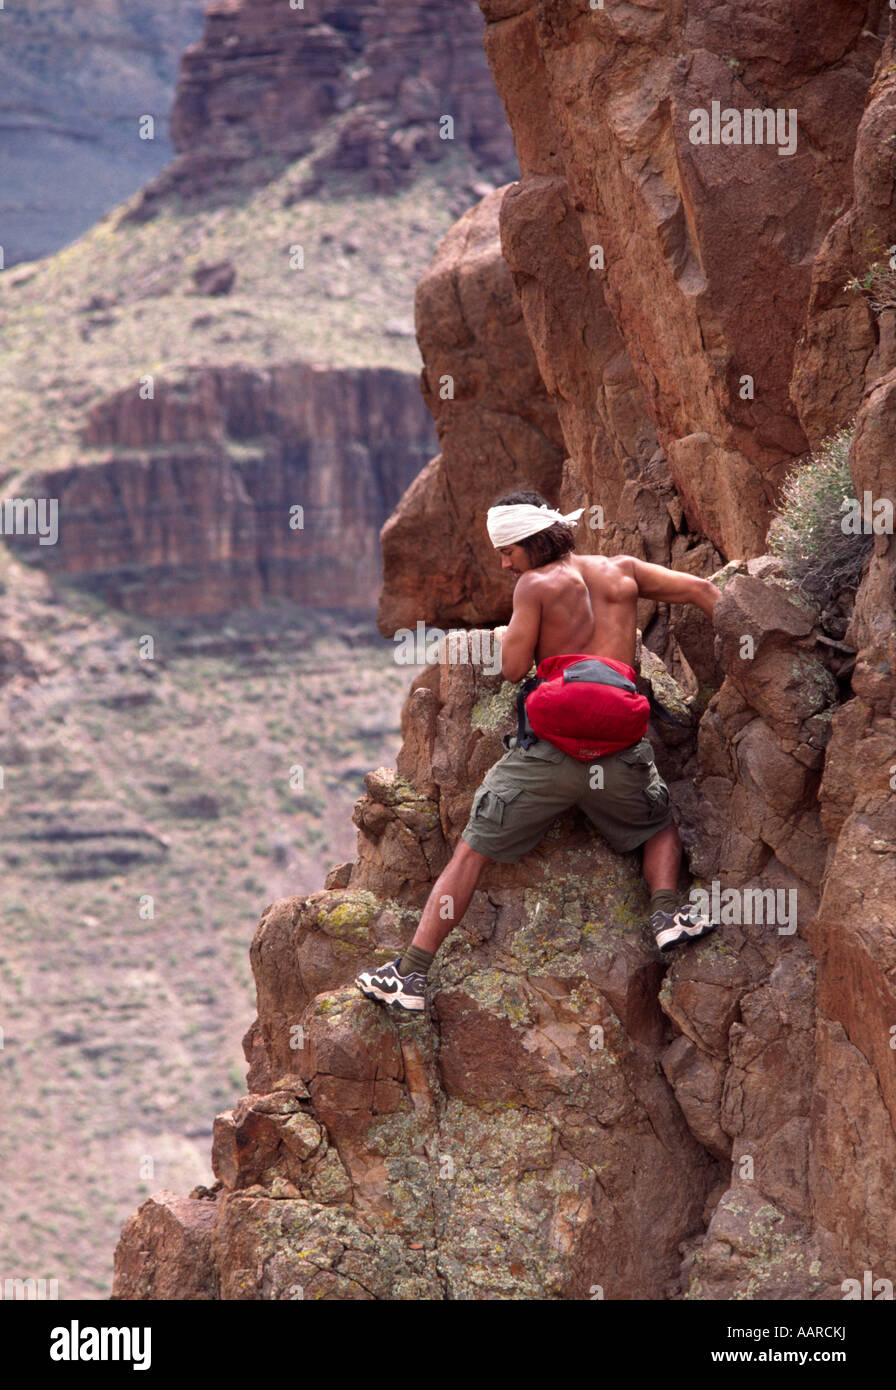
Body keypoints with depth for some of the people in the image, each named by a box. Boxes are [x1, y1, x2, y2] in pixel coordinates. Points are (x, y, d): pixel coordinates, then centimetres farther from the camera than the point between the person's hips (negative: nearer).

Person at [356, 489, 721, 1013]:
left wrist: (509, 633, 23)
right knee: (661, 831, 29)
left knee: (470, 853, 6)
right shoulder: (623, 571, 16)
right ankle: (668, 913, 0)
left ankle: (412, 975, 3)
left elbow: (513, 666, 4)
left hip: (548, 749, -3)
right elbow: (702, 591, 18)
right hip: (619, 748, 3)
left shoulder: (535, 585, 4)